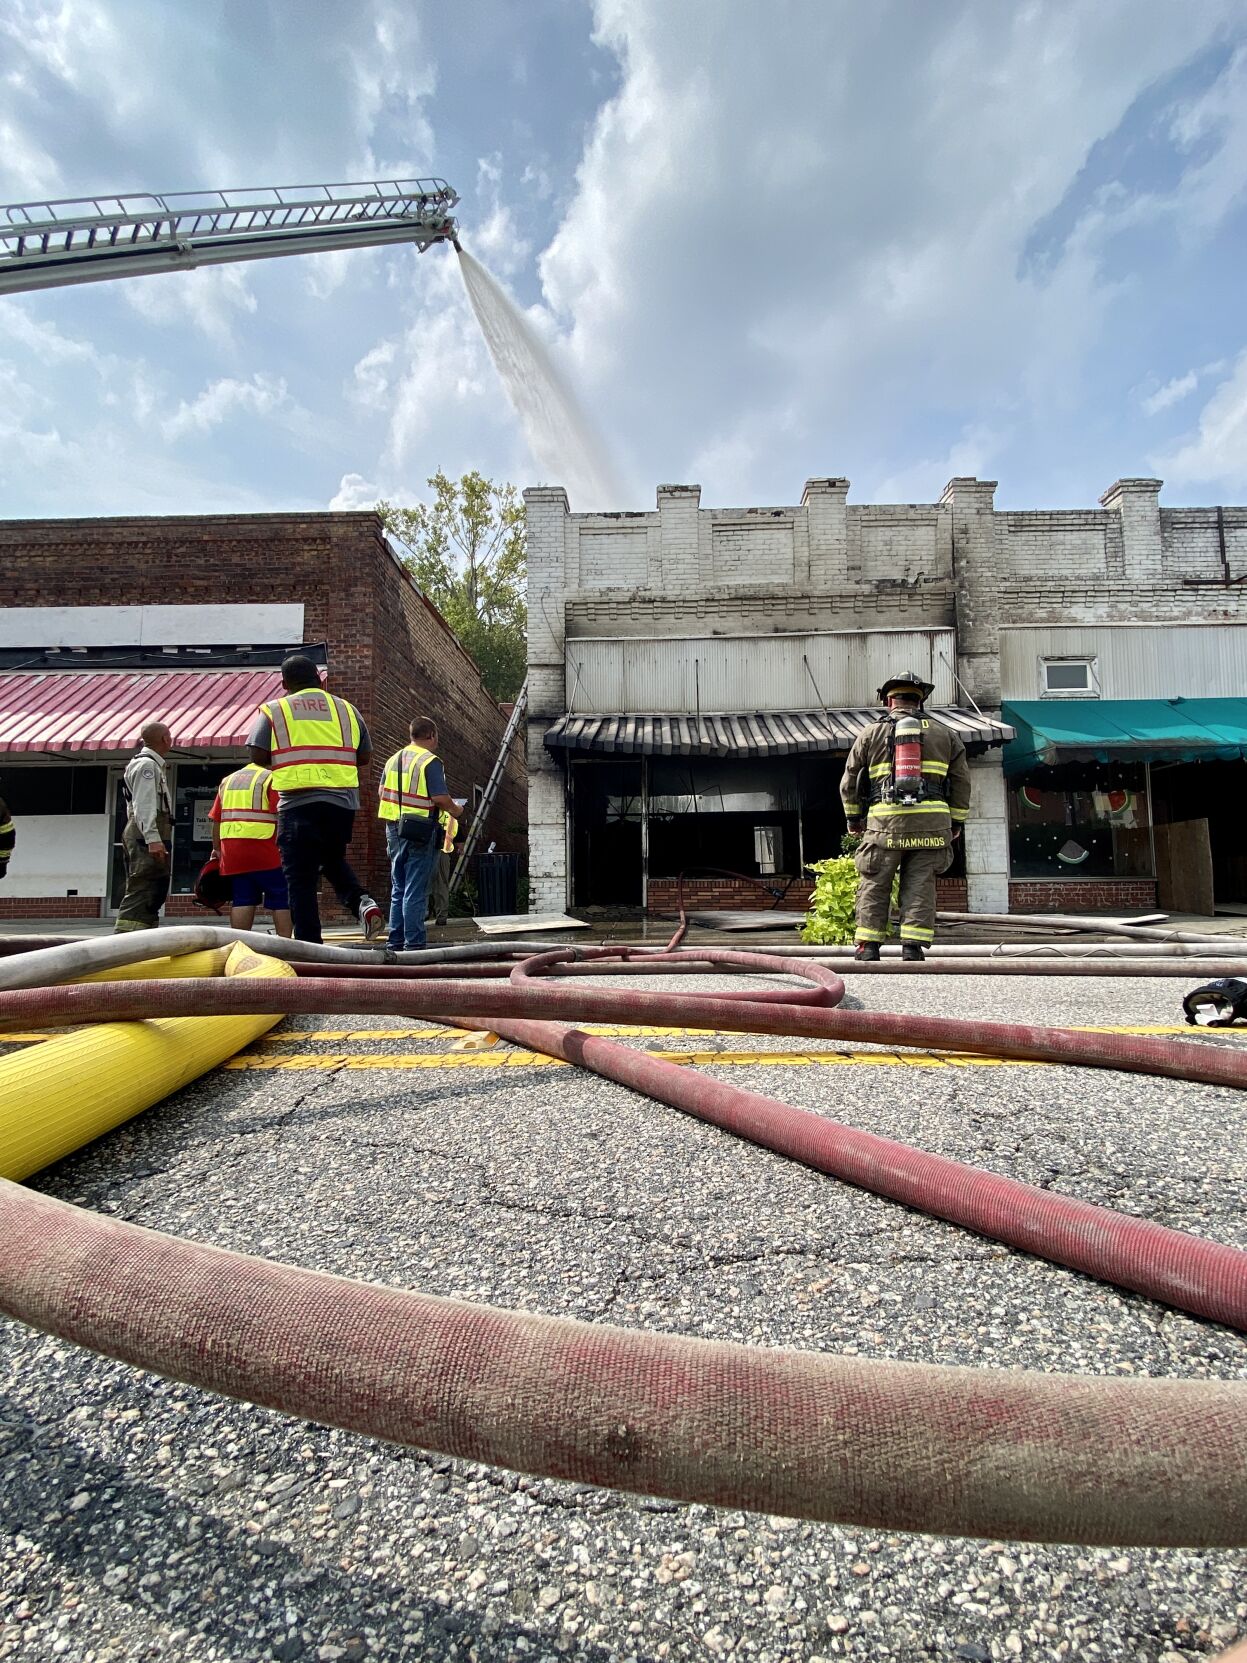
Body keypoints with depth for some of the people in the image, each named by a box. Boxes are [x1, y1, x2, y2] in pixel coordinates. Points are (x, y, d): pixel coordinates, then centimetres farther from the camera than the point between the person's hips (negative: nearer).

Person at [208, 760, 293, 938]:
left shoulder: (227, 781, 21)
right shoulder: (271, 779, 0)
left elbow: (216, 820, 18)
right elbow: (282, 816, -11)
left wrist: (217, 849, 22)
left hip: (232, 854, 6)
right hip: (266, 853, -6)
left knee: (241, 901, 6)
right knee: (282, 901, -1)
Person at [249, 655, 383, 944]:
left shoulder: (274, 710, 6)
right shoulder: (346, 709, 14)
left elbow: (258, 756, -1)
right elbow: (364, 756, 14)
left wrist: (281, 761, 18)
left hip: (298, 803, -3)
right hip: (342, 801, 3)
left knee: (301, 878, 2)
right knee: (333, 859, 24)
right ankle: (362, 901, -1)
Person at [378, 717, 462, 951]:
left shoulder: (394, 759, 13)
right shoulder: (430, 761, -10)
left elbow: (383, 792, 17)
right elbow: (441, 797, -17)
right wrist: (454, 809, 1)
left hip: (394, 828, 7)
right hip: (421, 833, -7)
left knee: (398, 890, 14)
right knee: (415, 892, -4)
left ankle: (396, 943, 18)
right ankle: (413, 945, -1)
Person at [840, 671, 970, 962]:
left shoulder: (871, 734, 9)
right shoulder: (945, 734, 14)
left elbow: (849, 782, 12)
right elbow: (961, 781, 13)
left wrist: (853, 817, 23)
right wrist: (957, 821, 20)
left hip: (885, 821, -1)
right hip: (931, 821, 1)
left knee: (874, 884, 6)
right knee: (920, 885, 5)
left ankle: (869, 945, 7)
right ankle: (913, 945, 2)